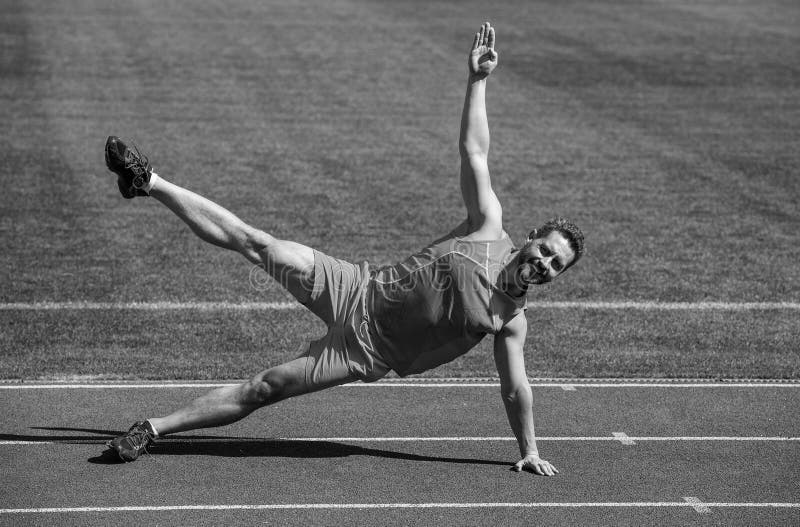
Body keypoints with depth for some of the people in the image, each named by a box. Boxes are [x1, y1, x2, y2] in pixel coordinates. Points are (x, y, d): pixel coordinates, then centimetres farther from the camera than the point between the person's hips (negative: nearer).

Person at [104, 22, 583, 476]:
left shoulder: (513, 320, -6)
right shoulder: (489, 230, -5)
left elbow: (516, 390, 0)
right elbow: (474, 151, -5)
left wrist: (530, 452, -1)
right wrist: (478, 81, -11)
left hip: (366, 354, -1)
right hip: (357, 292, 1)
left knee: (265, 389, -8)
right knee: (252, 242, -7)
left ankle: (156, 427, 1)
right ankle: (150, 183, 2)